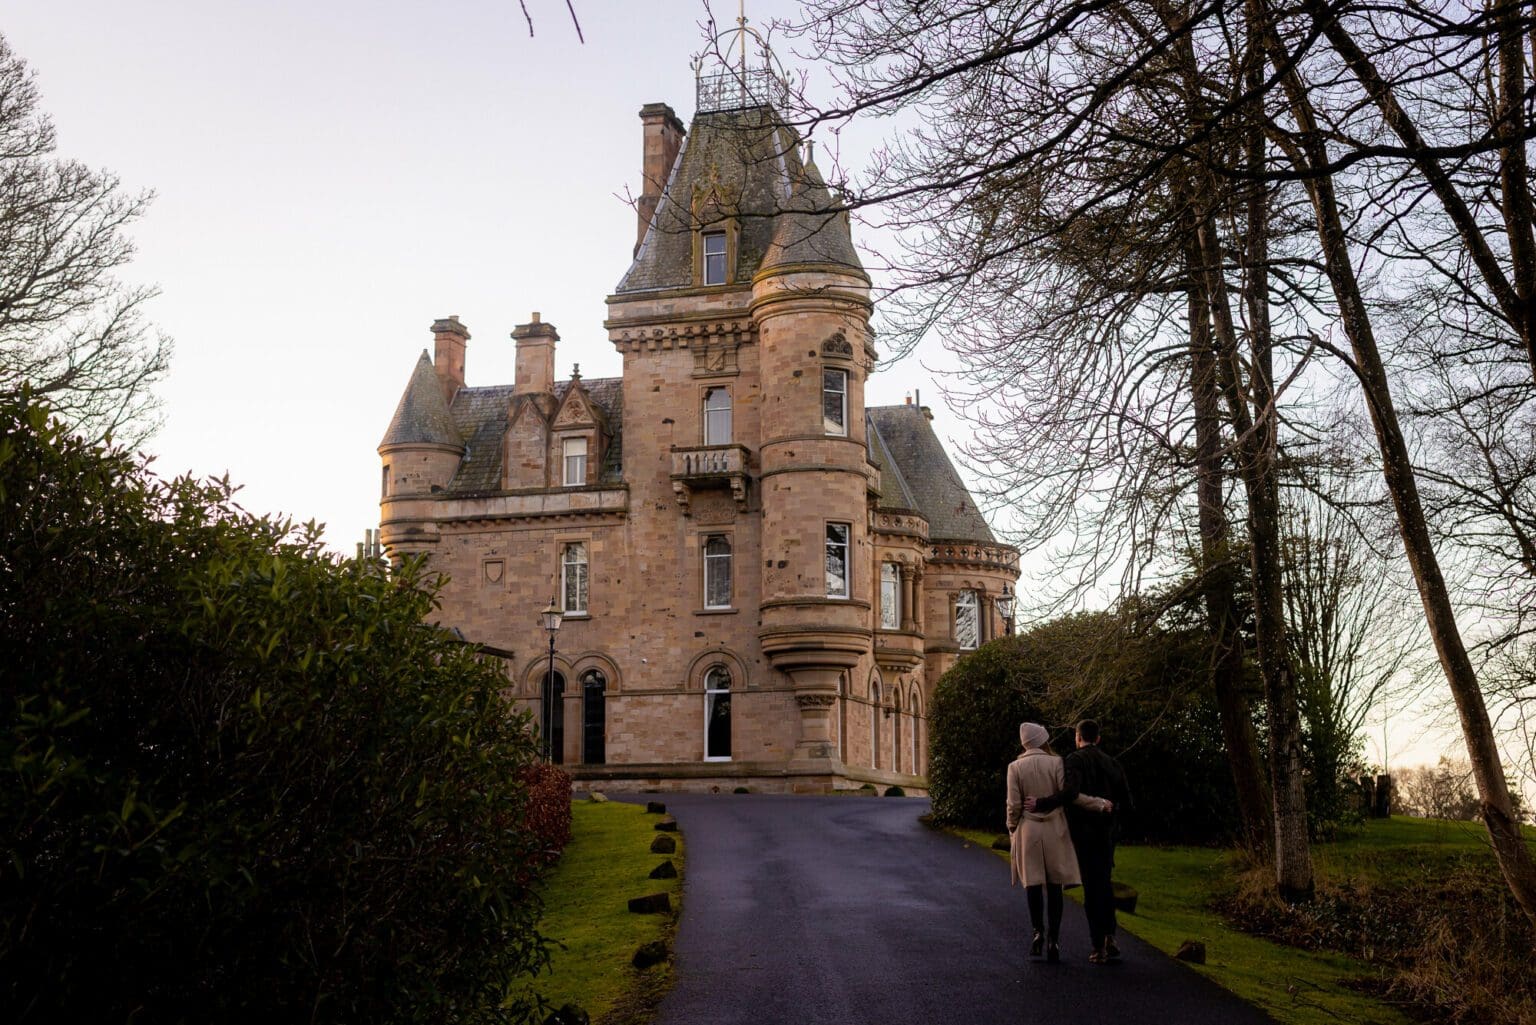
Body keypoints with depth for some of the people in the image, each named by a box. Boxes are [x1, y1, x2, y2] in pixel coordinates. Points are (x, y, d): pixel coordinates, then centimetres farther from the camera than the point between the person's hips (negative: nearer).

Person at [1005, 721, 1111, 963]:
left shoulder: (1015, 767, -2)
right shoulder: (1055, 762, -4)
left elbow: (1014, 805, -4)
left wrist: (1012, 830, 9)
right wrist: (1099, 803, -1)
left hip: (1028, 830, 0)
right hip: (1054, 830, 0)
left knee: (1033, 883, 6)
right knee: (1054, 885, 4)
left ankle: (1038, 932, -11)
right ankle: (1053, 940, 2)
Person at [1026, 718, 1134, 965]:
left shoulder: (1074, 760, -10)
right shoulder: (1112, 763, 7)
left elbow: (1070, 792, -27)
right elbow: (1126, 802, 7)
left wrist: (1041, 804, -18)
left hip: (1082, 833, -5)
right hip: (1106, 833, 5)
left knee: (1092, 888, 0)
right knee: (1104, 884, 20)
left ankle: (1099, 948, 2)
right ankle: (1109, 937, 10)